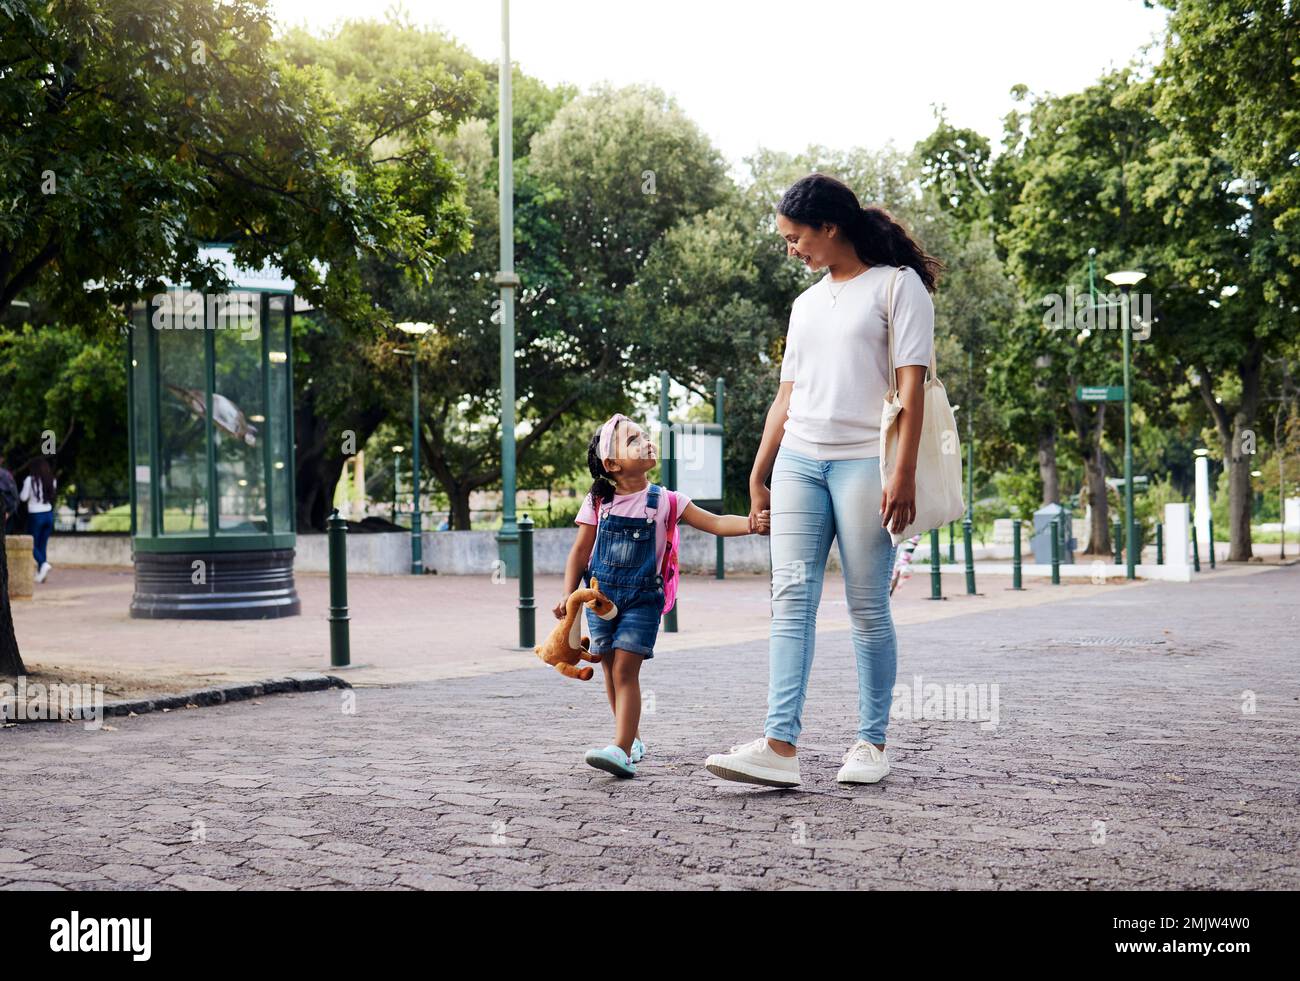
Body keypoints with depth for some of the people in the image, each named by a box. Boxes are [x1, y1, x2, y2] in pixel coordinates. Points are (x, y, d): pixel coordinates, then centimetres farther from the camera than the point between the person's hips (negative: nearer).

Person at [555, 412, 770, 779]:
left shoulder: (664, 501, -4)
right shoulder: (598, 503, 0)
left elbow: (714, 523, -8)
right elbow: (580, 551, 5)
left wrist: (750, 523, -26)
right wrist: (568, 595, -5)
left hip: (642, 597, -3)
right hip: (601, 594, 3)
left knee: (625, 668, -15)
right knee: (611, 670, 10)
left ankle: (622, 750, -21)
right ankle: (632, 738, 29)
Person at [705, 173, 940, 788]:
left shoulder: (897, 285, 2)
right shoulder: (807, 303, 22)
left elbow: (910, 389, -7)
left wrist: (903, 474, -15)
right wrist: (758, 475, 18)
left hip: (863, 462, -6)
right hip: (798, 461, 6)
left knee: (867, 607, -2)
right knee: (791, 597, -7)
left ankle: (872, 743, 8)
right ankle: (780, 745, -14)